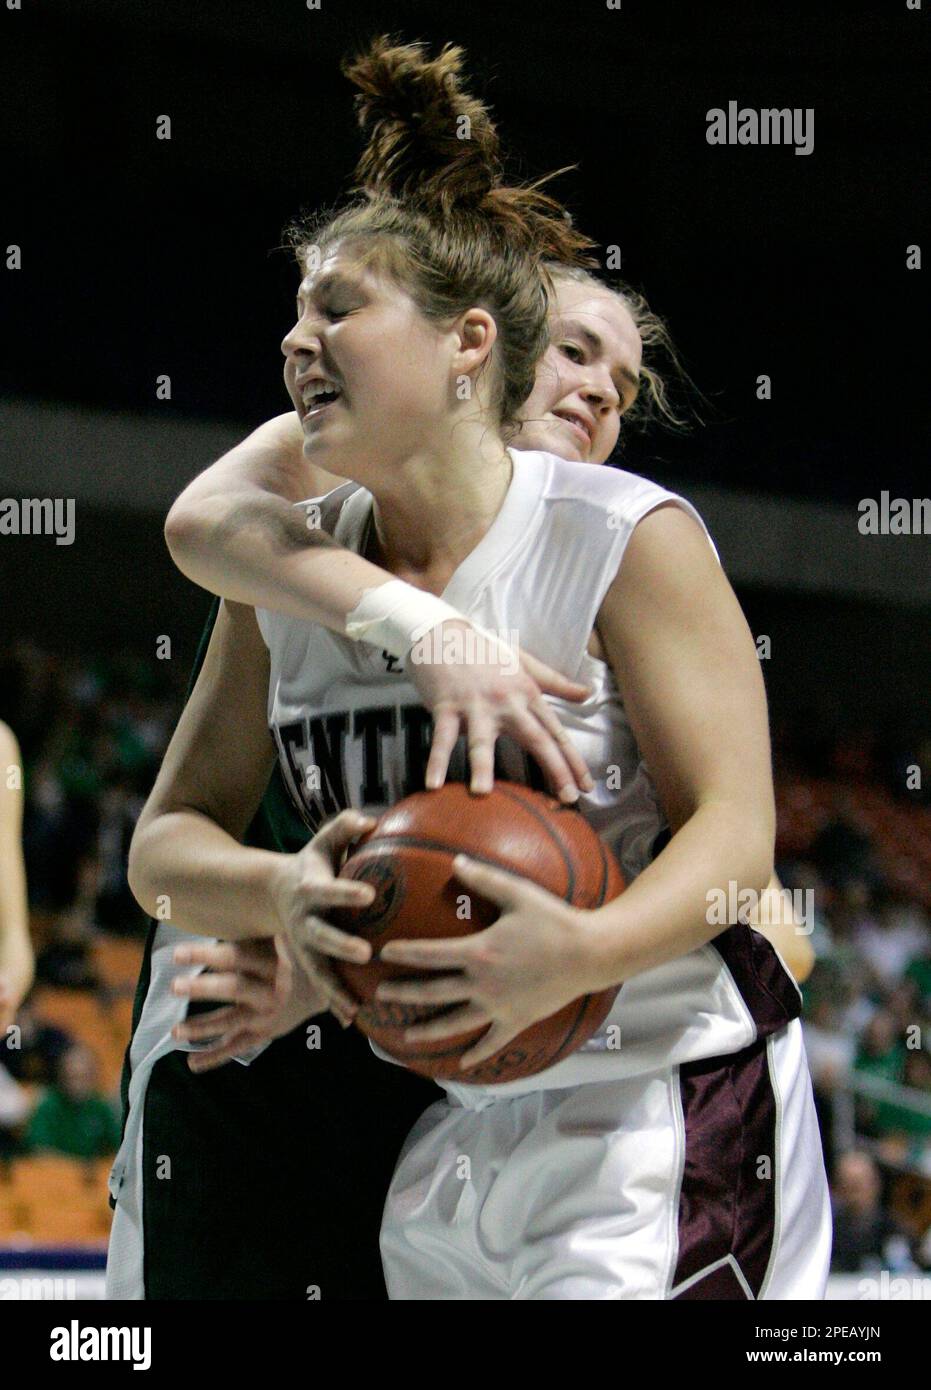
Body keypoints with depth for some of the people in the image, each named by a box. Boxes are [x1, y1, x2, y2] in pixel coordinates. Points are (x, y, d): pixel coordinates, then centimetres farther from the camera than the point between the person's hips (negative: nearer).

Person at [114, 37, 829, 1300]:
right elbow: (166, 841, 7)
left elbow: (734, 829, -15)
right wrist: (281, 895, -17)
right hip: (434, 1133, 6)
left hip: (664, 1109, -5)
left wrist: (583, 952, -35)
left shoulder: (630, 538, -10)